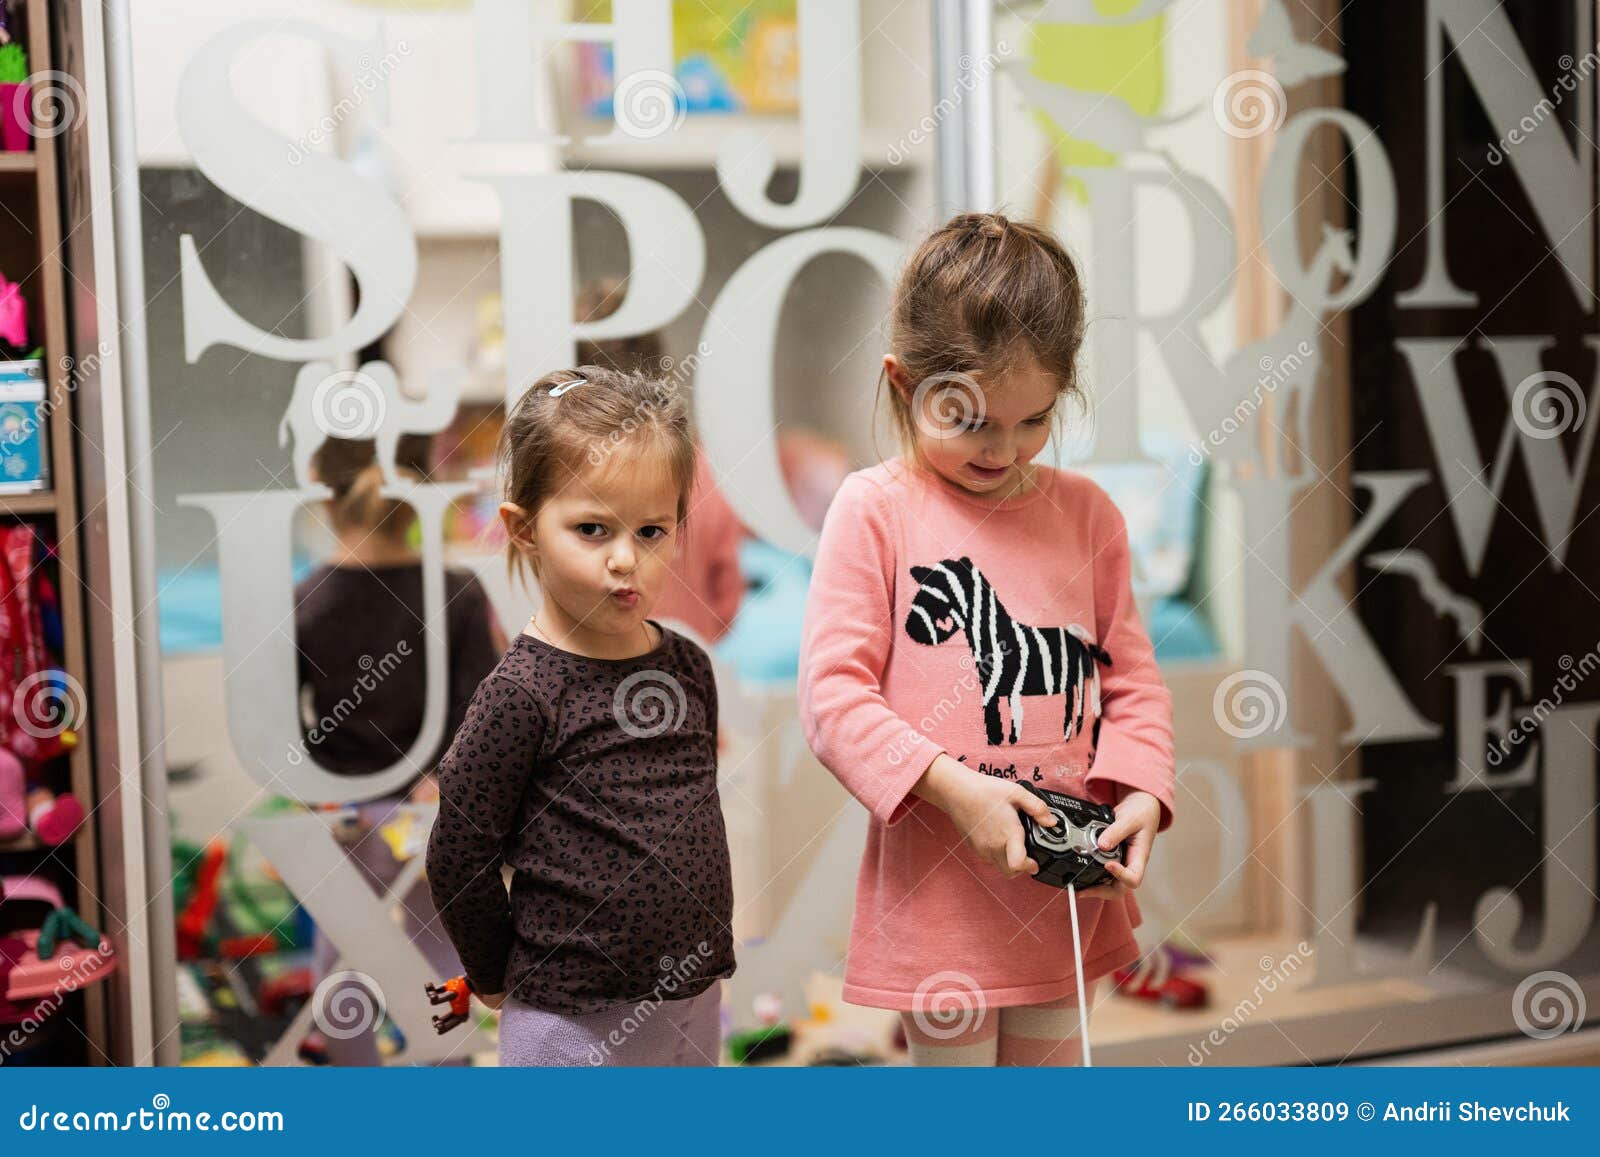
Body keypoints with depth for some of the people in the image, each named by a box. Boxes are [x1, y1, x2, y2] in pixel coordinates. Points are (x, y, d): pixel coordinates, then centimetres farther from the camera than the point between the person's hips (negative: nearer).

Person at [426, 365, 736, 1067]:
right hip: (574, 1023, -6)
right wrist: (496, 975, 0)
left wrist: (703, 958, 13)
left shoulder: (688, 668, 3)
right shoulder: (523, 692, -16)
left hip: (694, 1002, 6)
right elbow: (459, 858, -11)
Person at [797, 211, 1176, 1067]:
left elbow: (1131, 678, 10)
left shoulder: (1086, 514, 6)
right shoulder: (876, 510, -7)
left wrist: (1141, 792, -8)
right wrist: (950, 786, -22)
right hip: (938, 881, -4)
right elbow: (833, 692, -11)